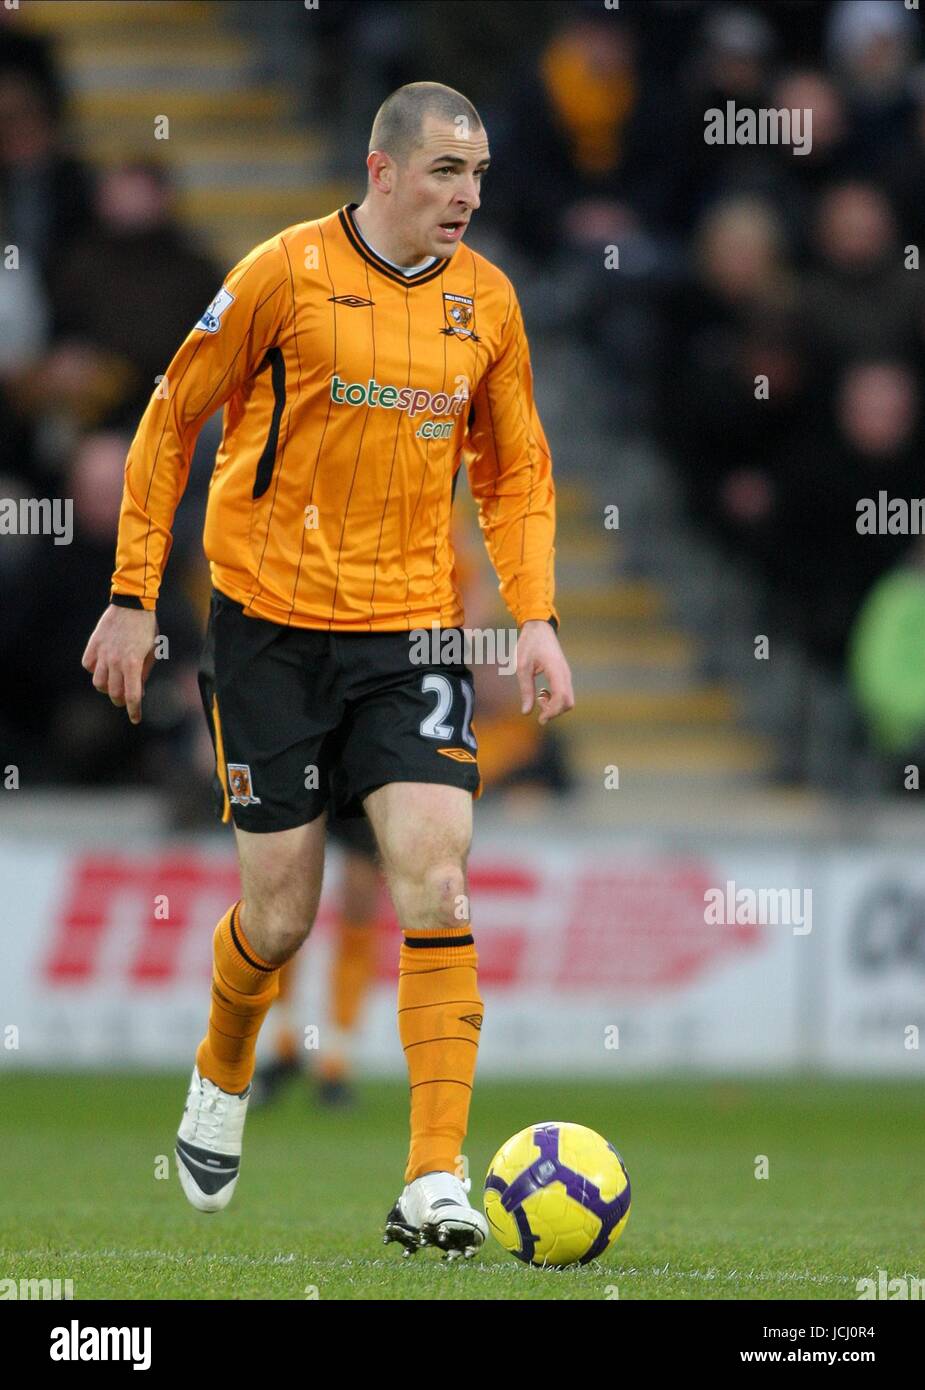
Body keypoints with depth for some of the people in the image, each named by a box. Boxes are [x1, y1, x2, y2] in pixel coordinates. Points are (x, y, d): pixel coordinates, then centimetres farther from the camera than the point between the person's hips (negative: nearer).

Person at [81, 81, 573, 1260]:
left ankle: (434, 1186, -14)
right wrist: (132, 597, -3)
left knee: (434, 881, -14)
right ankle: (222, 1079, 36)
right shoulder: (286, 274, -8)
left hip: (413, 631, 3)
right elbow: (171, 421, 0)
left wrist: (535, 617, 3)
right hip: (274, 624, -3)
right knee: (280, 914, 2)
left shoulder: (485, 300, 5)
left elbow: (515, 471, 16)